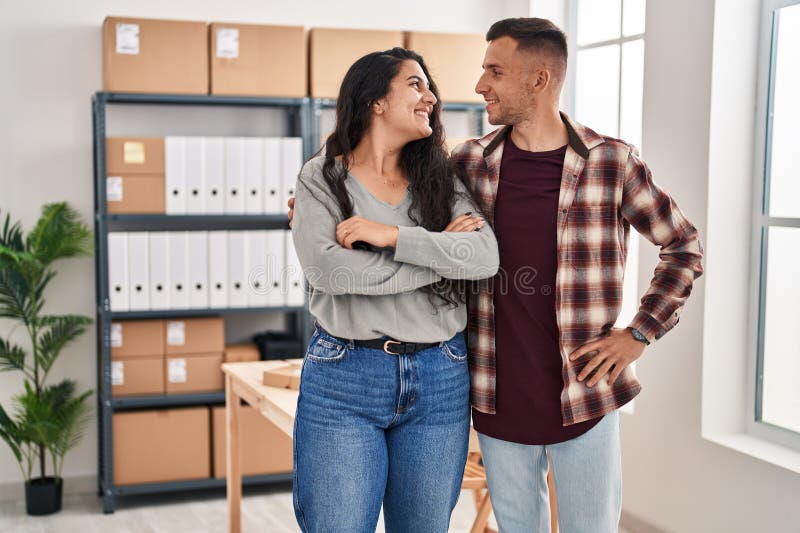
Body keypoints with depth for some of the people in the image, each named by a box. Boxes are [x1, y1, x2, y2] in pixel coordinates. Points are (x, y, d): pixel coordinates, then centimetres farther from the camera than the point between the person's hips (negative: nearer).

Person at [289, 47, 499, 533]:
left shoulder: (441, 179, 7)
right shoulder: (322, 178, -2)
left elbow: (486, 257, -9)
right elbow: (327, 269, -19)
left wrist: (392, 235, -18)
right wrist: (441, 252, -12)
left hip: (440, 381, 3)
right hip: (344, 380, -3)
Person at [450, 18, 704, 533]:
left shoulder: (612, 162, -6)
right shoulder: (471, 162, 0)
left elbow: (686, 248, 4)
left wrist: (639, 334, -3)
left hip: (583, 398, -2)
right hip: (498, 399, 2)